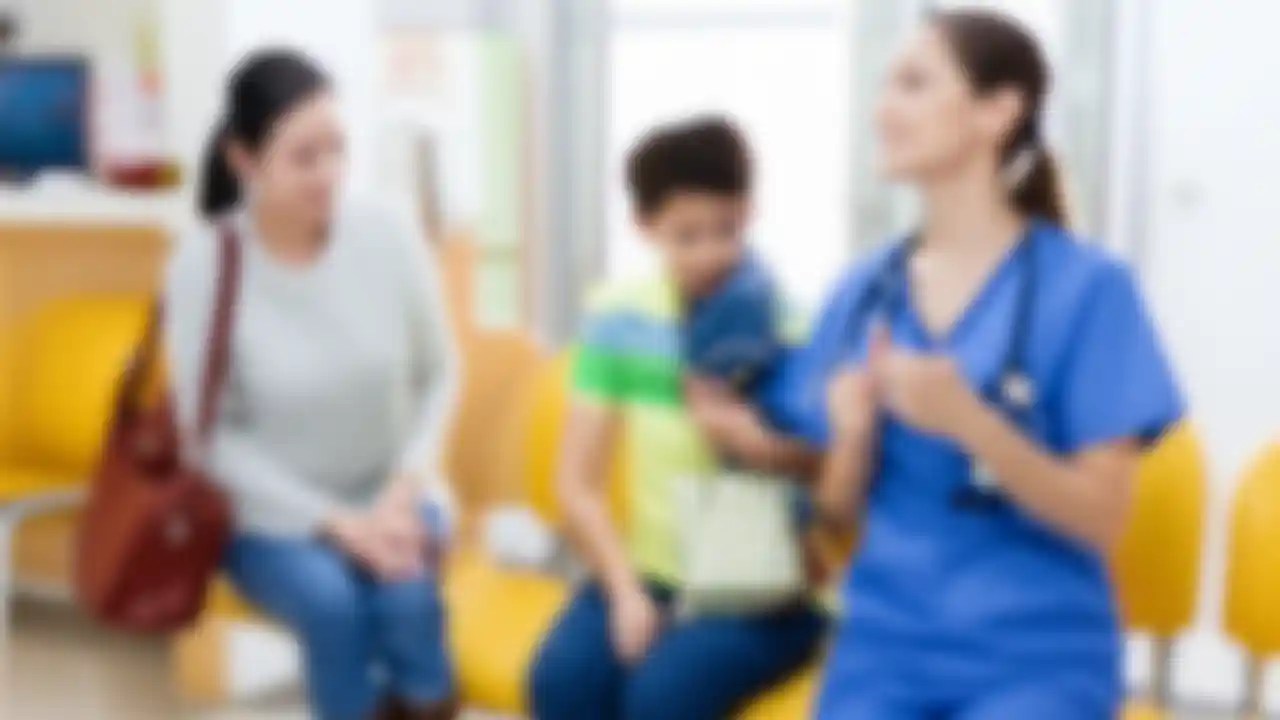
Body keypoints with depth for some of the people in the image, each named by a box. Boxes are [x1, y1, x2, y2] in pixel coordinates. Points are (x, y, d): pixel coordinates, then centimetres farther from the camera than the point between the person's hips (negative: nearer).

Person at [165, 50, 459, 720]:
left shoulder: (388, 235, -11)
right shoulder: (202, 263, -17)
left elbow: (439, 376, 1)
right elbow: (213, 436, -11)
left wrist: (406, 488, -14)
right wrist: (334, 522, -18)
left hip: (388, 497, 1)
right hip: (274, 514, -1)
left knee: (408, 593, -30)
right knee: (331, 601, -31)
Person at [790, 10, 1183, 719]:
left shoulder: (1086, 287, -6)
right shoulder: (864, 292, 6)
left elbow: (1102, 517, -9)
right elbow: (841, 512, 10)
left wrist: (968, 423, -24)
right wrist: (854, 432, -11)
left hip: (1035, 657, -3)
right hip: (885, 643, 4)